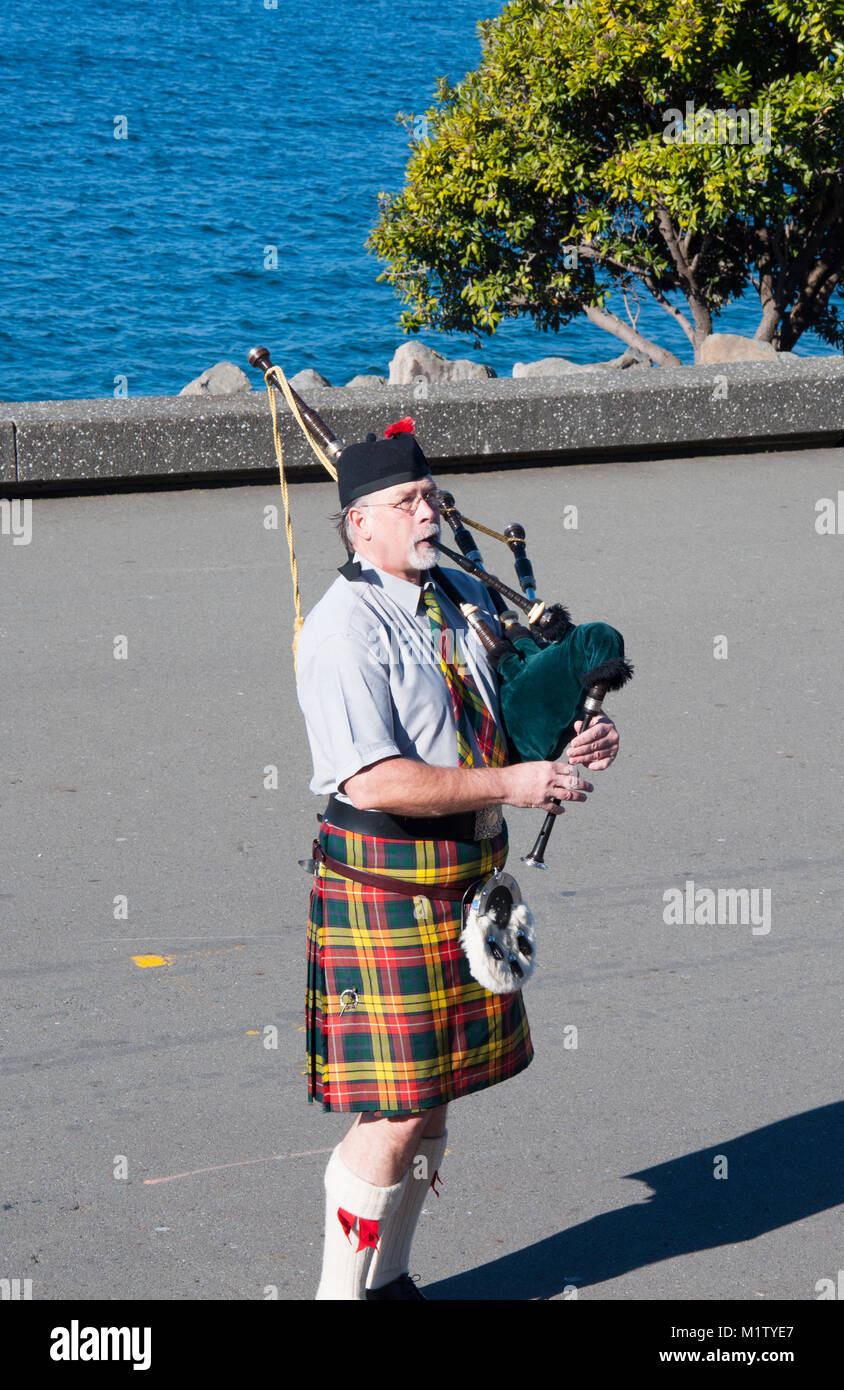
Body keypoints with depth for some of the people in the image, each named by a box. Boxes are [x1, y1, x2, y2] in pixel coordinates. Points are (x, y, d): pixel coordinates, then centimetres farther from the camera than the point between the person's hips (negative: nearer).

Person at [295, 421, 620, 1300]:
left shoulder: (462, 596, 9)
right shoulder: (343, 630, -17)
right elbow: (374, 781, -26)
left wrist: (568, 743, -2)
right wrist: (511, 784, -24)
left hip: (470, 874, 8)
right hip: (388, 884, -8)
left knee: (433, 1101, 15)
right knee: (396, 1117, -6)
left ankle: (388, 1279, 29)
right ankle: (341, 1291, 10)